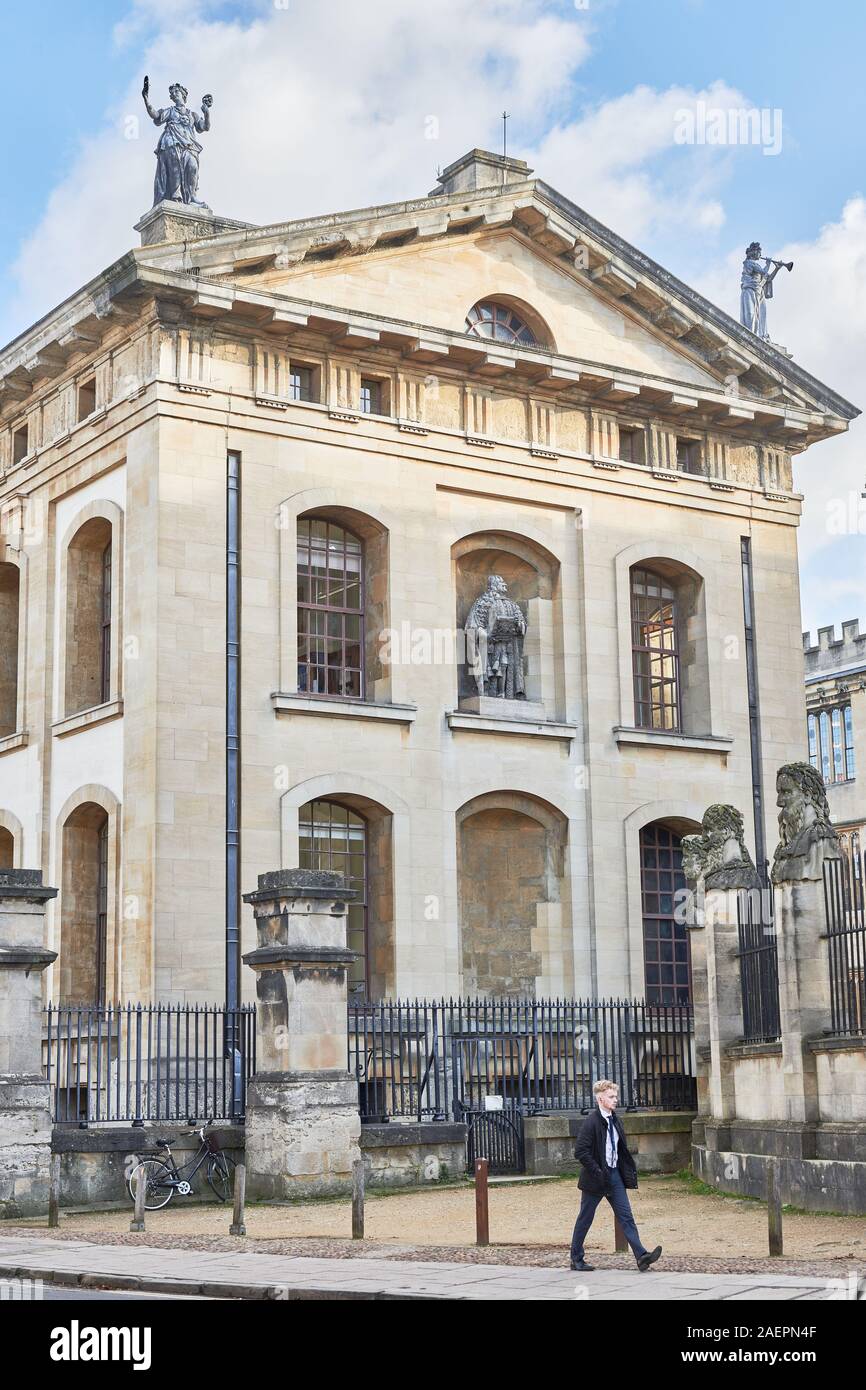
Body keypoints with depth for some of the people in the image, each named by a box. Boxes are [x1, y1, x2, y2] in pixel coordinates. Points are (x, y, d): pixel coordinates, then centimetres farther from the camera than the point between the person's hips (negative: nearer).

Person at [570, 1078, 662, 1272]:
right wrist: (597, 1172, -21)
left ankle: (641, 1256, -10)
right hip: (596, 1178, -7)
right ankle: (576, 1259, 17)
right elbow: (580, 1151, -21)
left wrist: (629, 1168, 9)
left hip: (614, 1175, 7)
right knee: (585, 1218, 5)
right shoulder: (591, 1122, -16)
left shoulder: (615, 1121, 10)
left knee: (626, 1216, -3)